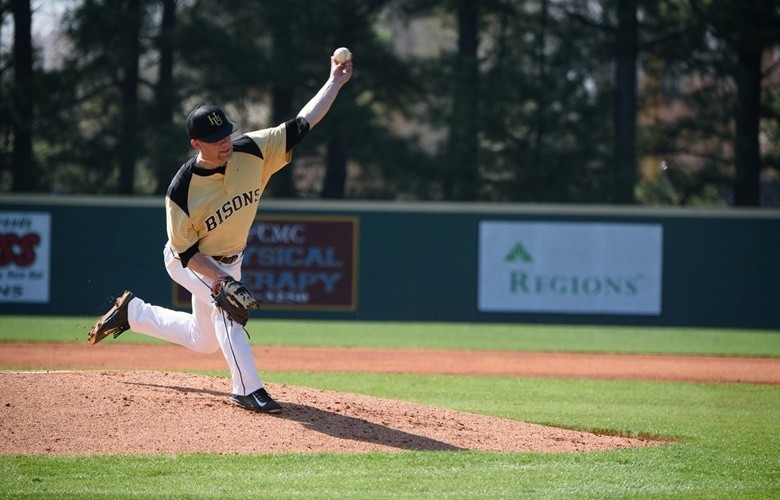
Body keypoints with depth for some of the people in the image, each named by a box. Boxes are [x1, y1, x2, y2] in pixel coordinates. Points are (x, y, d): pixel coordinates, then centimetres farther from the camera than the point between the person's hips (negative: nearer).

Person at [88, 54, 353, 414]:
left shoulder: (251, 152, -22)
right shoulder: (182, 189, -32)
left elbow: (301, 125, -21)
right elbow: (186, 252, -24)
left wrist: (335, 83, -29)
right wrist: (222, 280, -36)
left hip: (229, 260, 6)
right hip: (188, 263, -6)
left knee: (203, 341, 18)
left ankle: (132, 311, 37)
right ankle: (247, 388, -25)